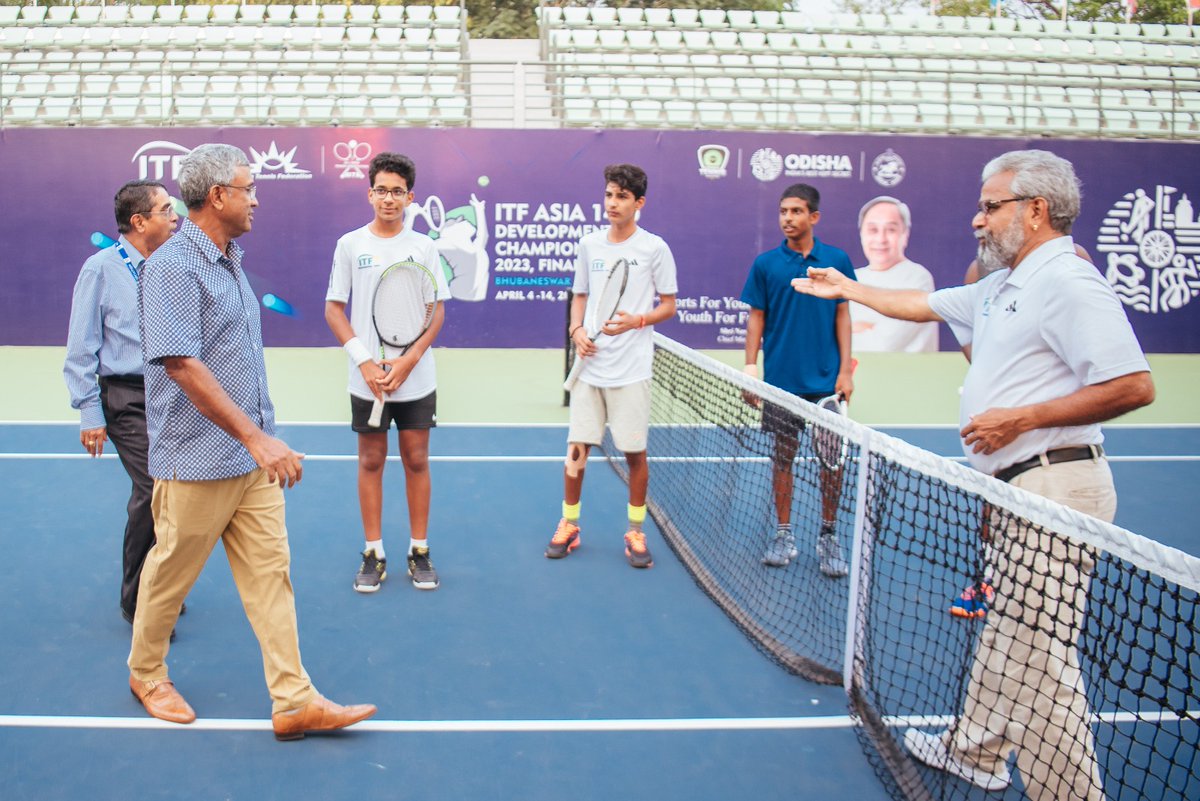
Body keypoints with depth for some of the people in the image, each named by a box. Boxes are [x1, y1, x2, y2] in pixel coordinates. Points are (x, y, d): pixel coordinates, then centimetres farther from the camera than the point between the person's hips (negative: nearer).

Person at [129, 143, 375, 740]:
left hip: (253, 458, 8)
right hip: (197, 461, -8)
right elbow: (183, 365, -24)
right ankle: (146, 673, 34)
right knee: (171, 573, 10)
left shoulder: (230, 261, 13)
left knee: (271, 571, 4)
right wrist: (255, 437, -26)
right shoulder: (172, 267, -15)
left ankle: (294, 701, 7)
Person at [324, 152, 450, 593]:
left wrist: (408, 360, -11)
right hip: (367, 379, 0)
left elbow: (438, 310, 2)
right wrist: (364, 362, -10)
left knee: (416, 461, 6)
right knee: (371, 461, 7)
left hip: (416, 377, 0)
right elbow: (334, 309, 2)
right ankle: (373, 553, 17)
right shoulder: (350, 244, 2)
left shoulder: (423, 246, 2)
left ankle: (419, 551, 17)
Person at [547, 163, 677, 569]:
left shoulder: (654, 248, -2)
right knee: (577, 447, 5)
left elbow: (668, 306, 1)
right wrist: (577, 330, -2)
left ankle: (636, 532, 18)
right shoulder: (589, 244, 9)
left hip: (631, 368, -3)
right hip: (589, 364, 3)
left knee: (634, 451, 3)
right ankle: (569, 524, 21)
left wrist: (636, 320, -17)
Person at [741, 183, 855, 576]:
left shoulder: (837, 260, 3)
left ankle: (829, 536, 17)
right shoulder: (766, 263, 3)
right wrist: (750, 366, -2)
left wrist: (846, 370, -1)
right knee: (782, 455, 7)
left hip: (826, 381, 0)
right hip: (781, 379, 0)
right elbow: (756, 318, 6)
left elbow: (843, 316, 4)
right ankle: (783, 534, 19)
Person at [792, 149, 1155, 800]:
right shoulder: (1001, 288, 17)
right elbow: (925, 304, 32)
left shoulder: (1067, 283, -15)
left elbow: (1134, 386, -22)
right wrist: (846, 288, 38)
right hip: (1016, 490, 10)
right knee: (1001, 639, 21)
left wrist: (1020, 418, -21)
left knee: (1038, 659, -8)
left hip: (1053, 488, -10)